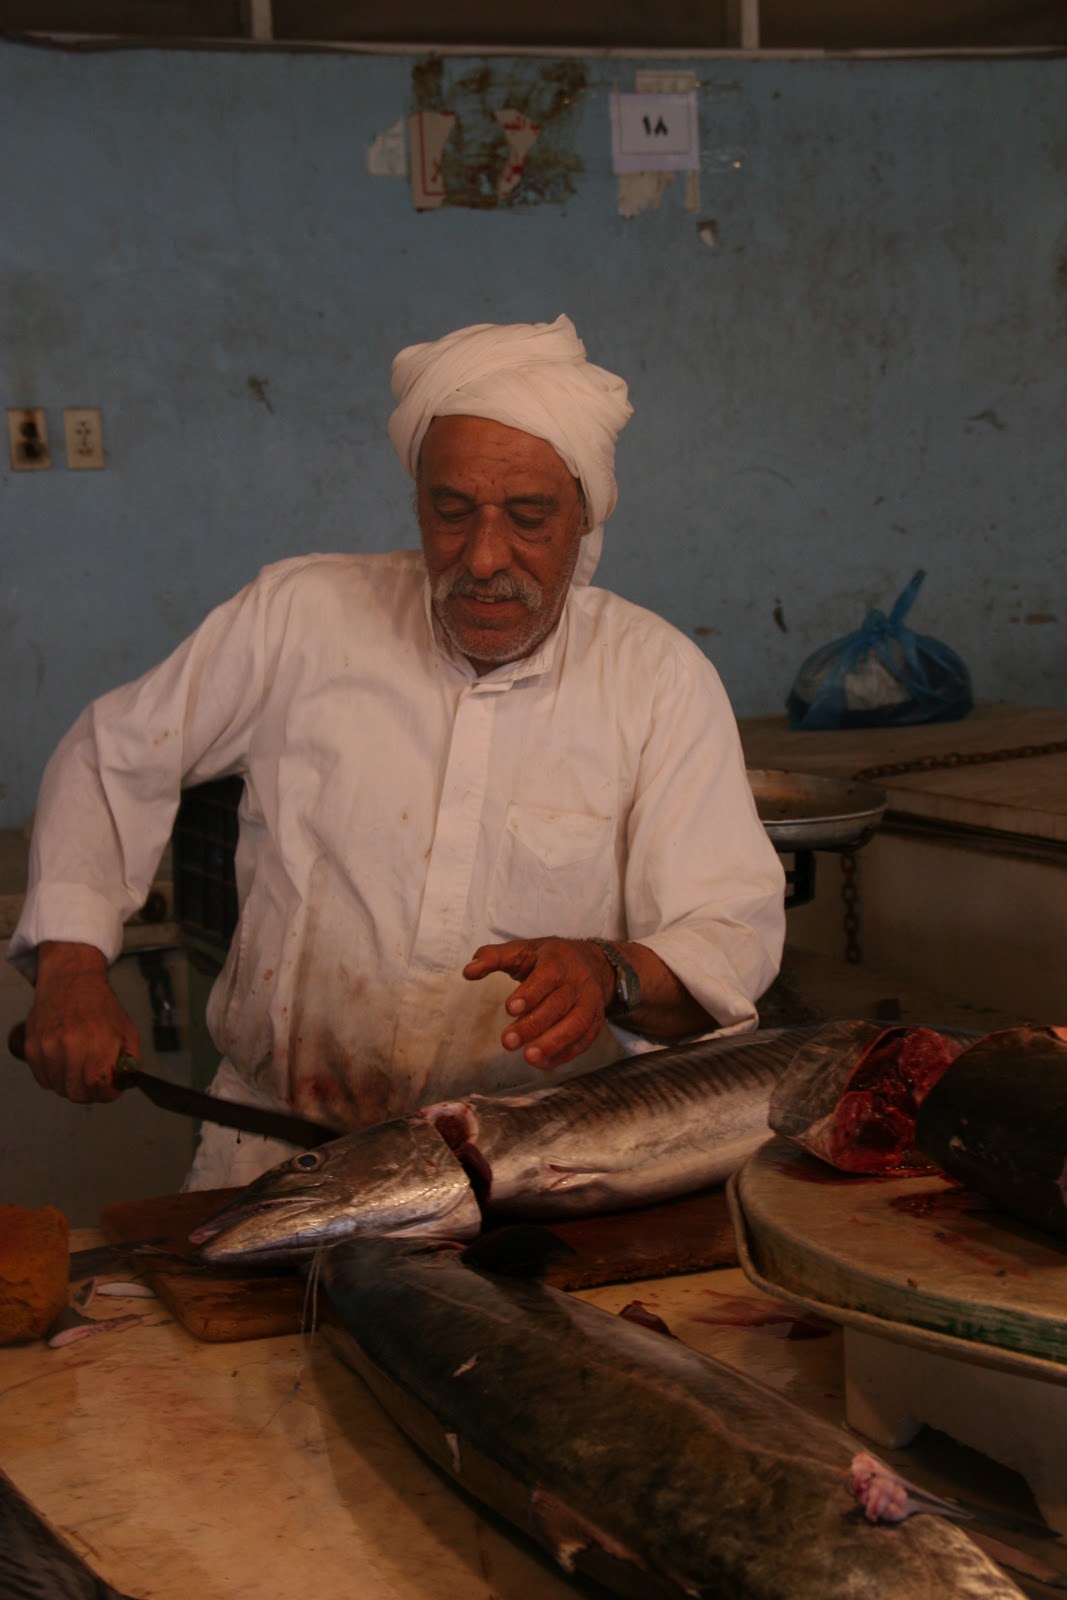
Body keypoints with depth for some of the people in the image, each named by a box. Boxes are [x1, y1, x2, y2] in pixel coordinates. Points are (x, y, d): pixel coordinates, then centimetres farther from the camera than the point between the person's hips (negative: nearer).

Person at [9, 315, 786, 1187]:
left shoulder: (661, 679, -1)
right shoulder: (300, 614, 1)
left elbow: (736, 936, -5)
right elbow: (113, 756, 13)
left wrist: (609, 975, -27)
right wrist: (72, 960, -1)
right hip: (279, 1150, 0)